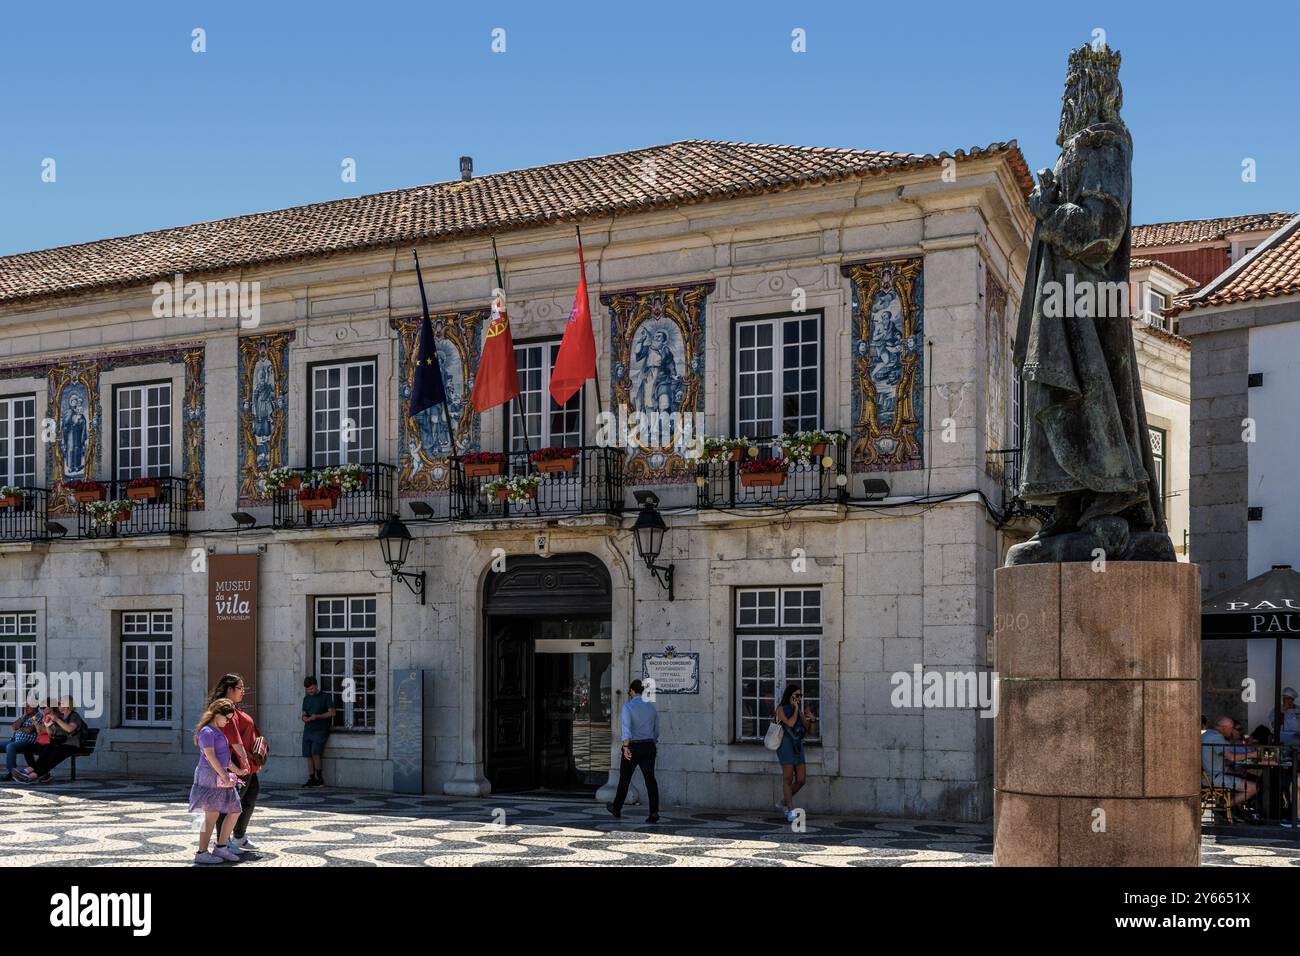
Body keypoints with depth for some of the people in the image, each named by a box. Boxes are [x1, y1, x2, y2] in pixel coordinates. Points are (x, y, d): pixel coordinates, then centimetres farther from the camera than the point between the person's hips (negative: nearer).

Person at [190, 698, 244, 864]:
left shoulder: (219, 731, 18)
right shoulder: (207, 732, -12)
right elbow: (210, 756, -19)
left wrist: (235, 769, 29)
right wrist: (224, 776, -22)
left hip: (221, 775, 10)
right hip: (209, 776, -10)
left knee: (234, 811, 8)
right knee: (212, 815, -8)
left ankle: (221, 847, 14)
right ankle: (201, 853, -2)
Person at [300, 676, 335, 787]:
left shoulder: (325, 697, 1)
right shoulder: (306, 699, 19)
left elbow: (332, 712, -5)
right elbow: (304, 715, 21)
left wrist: (317, 716, -14)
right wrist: (306, 718, -3)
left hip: (320, 730, -6)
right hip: (308, 730, 6)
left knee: (315, 752, -19)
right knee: (309, 755, 0)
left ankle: (319, 778, -10)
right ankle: (312, 779, 4)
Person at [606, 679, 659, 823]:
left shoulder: (628, 706, -9)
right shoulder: (651, 707, 8)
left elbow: (626, 727, -24)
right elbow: (656, 732, 16)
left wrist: (626, 747, -32)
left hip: (632, 747, -4)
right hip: (648, 747, 4)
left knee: (624, 779, 14)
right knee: (650, 780, -2)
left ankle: (616, 809, 31)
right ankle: (654, 812, -17)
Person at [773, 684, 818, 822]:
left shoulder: (801, 712, 16)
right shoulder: (781, 709, -1)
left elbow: (810, 731, 16)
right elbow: (790, 723, -17)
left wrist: (812, 720, -2)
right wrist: (796, 709, -6)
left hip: (798, 747, 6)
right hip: (786, 745, -6)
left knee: (801, 780, 2)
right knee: (788, 779, -5)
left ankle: (783, 803, 19)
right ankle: (791, 811, -4)